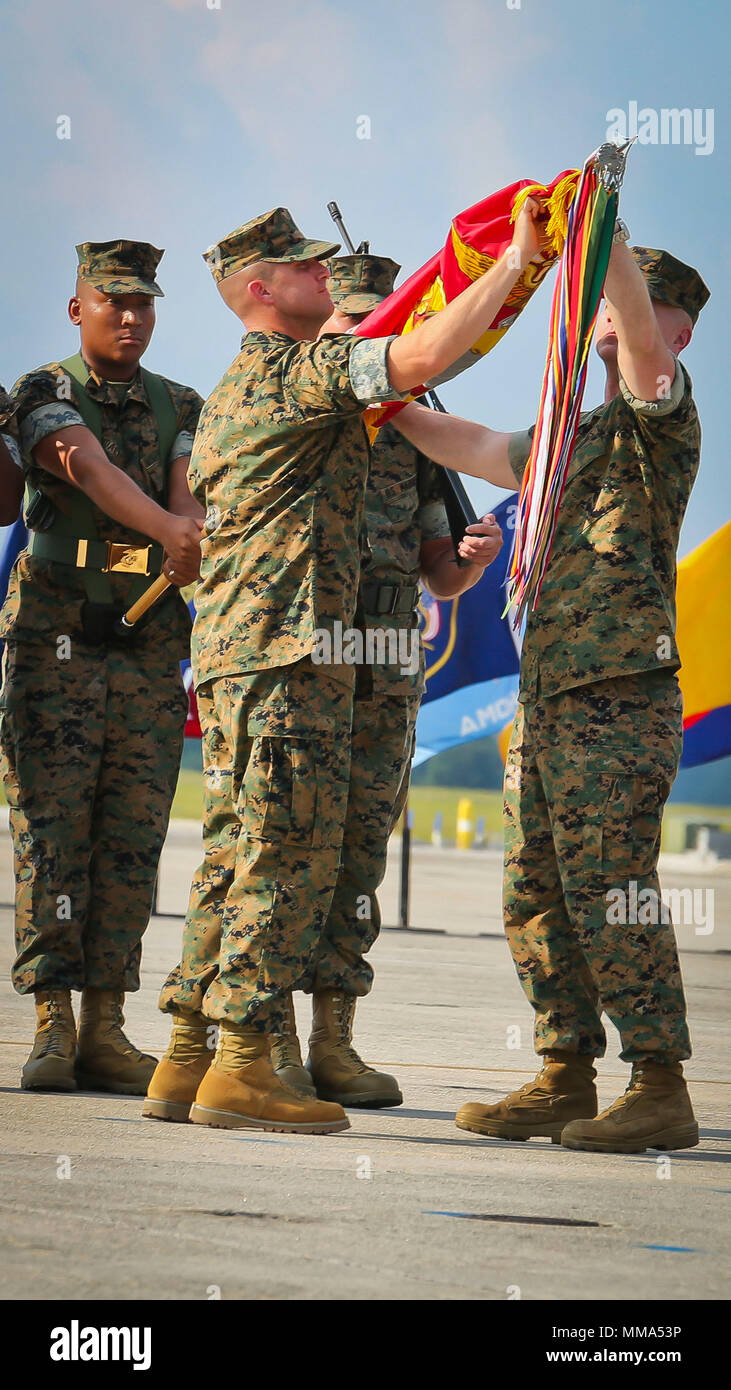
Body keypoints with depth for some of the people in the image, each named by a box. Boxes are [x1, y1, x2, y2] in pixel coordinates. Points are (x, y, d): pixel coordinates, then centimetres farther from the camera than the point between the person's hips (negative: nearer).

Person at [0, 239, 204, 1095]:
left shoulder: (180, 407, 15)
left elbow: (188, 487, -3)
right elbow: (87, 466, -17)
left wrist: (197, 544, -28)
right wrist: (169, 529, -35)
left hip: (150, 645, 3)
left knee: (131, 840, 0)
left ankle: (105, 1025, 3)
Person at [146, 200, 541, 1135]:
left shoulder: (232, 391, 23)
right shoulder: (302, 366, -8)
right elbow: (426, 356, -22)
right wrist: (516, 258, -13)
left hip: (229, 645, 10)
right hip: (285, 646, -10)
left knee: (238, 852, 10)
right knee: (289, 852, -9)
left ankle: (185, 1064, 9)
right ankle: (241, 1066, -11)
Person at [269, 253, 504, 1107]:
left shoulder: (412, 439, 15)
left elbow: (441, 577, 14)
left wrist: (478, 554, -8)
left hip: (383, 682, 4)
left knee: (357, 857, 4)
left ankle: (334, 1045, 8)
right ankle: (273, 1047, -3)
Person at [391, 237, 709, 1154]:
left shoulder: (662, 413, -3)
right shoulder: (576, 434, 23)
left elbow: (635, 322, -21)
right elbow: (477, 449, 33)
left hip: (621, 699, -9)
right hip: (546, 695, 9)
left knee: (607, 885, -12)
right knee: (536, 894, 8)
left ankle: (660, 1088, -8)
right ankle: (565, 1079, 15)